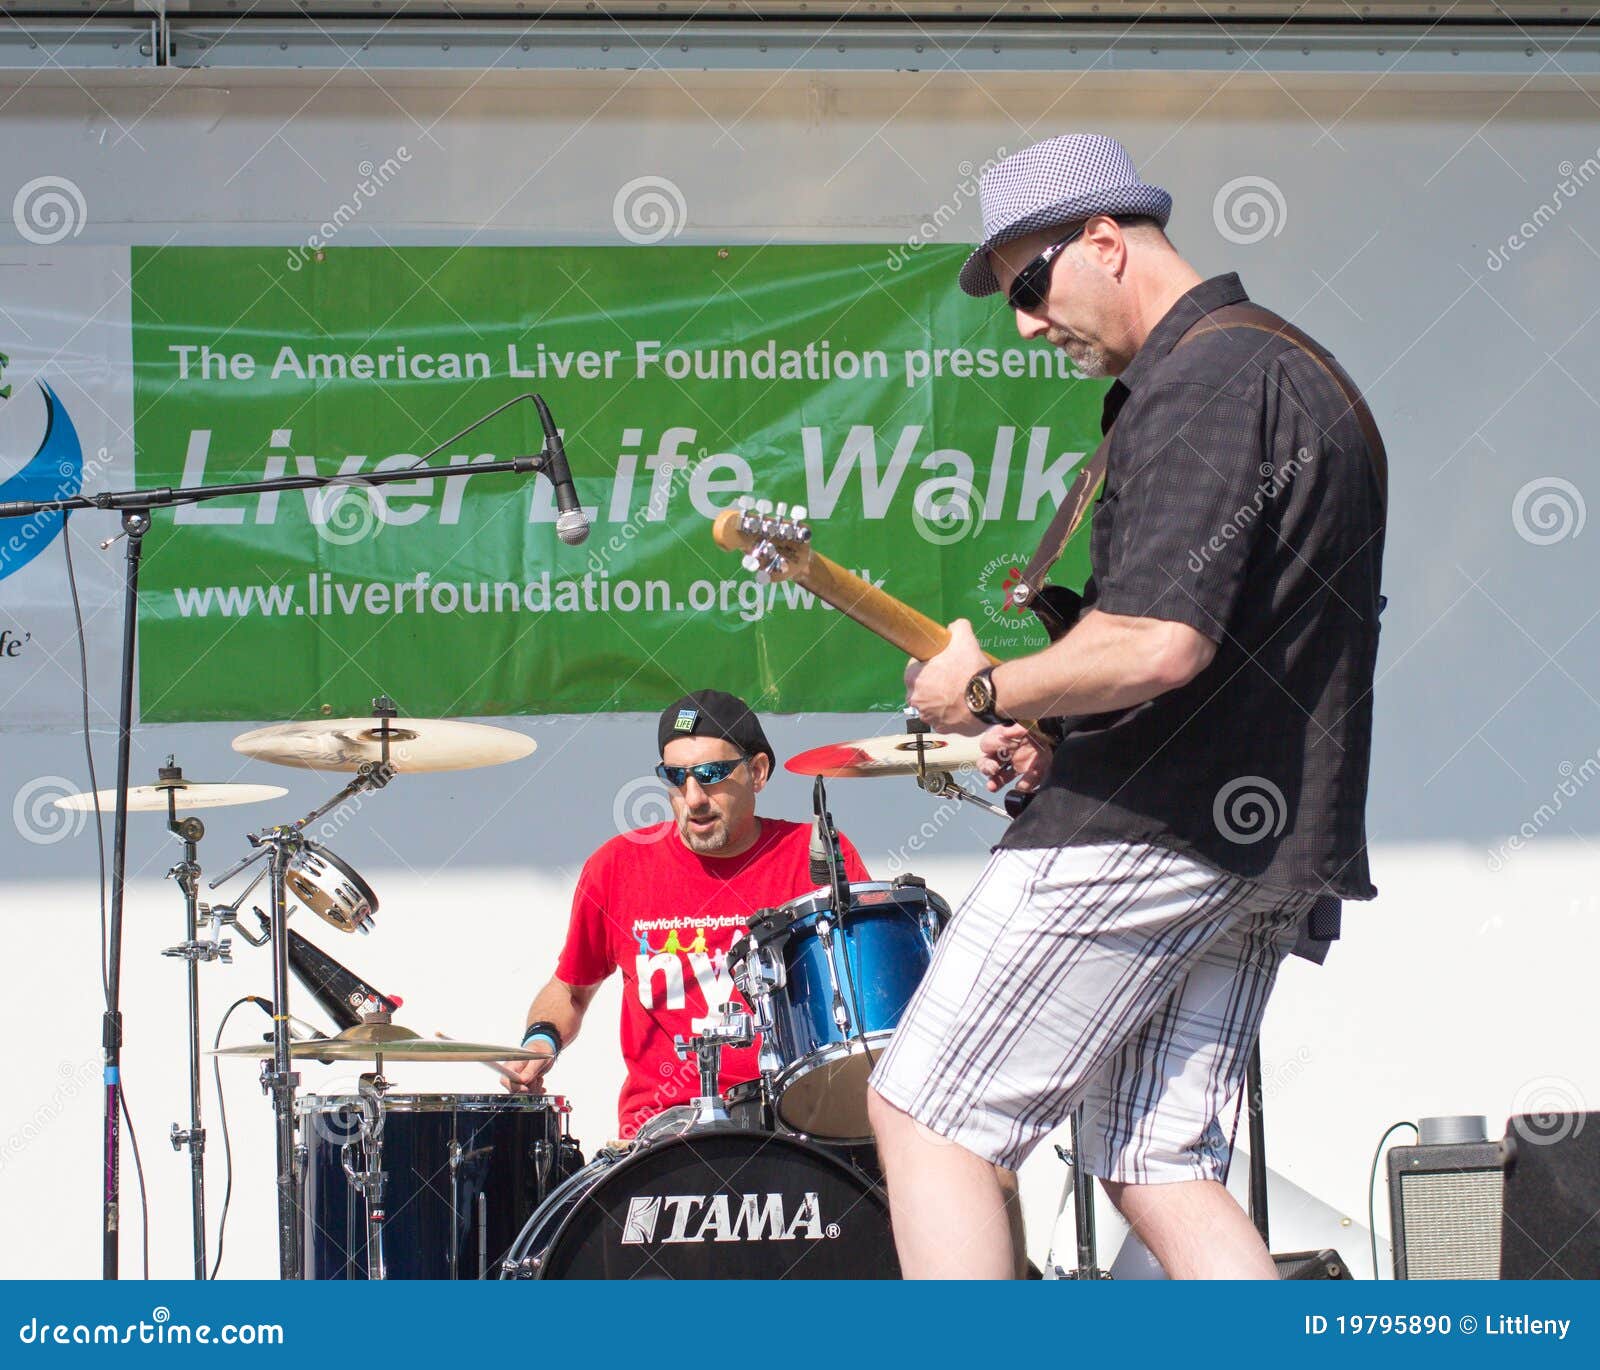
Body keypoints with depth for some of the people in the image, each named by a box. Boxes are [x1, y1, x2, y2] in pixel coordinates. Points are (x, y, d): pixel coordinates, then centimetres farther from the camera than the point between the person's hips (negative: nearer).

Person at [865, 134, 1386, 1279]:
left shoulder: (1200, 387, -14)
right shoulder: (1299, 373, 19)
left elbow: (1158, 644, -25)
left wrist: (985, 692, -9)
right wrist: (1056, 736, 17)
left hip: (1143, 832, -10)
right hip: (1265, 841, 10)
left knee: (923, 1112, -4)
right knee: (1158, 1165, 8)